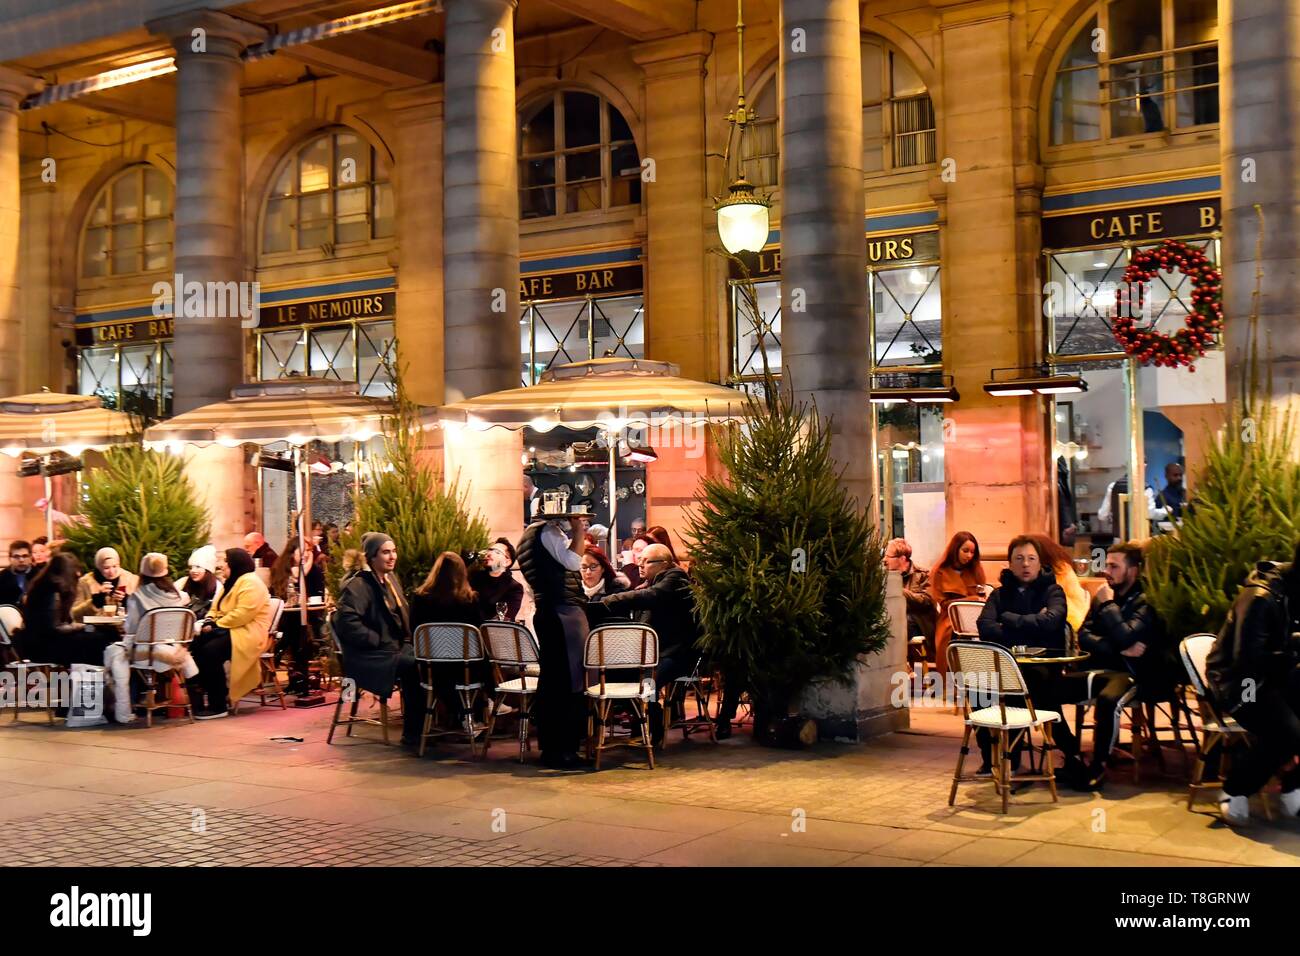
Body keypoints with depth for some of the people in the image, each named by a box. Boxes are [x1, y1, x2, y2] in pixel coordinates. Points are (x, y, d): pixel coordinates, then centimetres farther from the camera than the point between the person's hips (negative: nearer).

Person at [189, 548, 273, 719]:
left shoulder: (250, 583, -11)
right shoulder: (230, 583, 23)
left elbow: (243, 614, -22)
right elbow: (216, 609, 21)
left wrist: (217, 624, -17)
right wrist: (209, 621, -2)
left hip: (248, 633, -10)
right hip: (228, 630, 10)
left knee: (210, 651, -30)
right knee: (193, 644, -12)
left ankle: (218, 706, -23)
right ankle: (199, 697, -10)